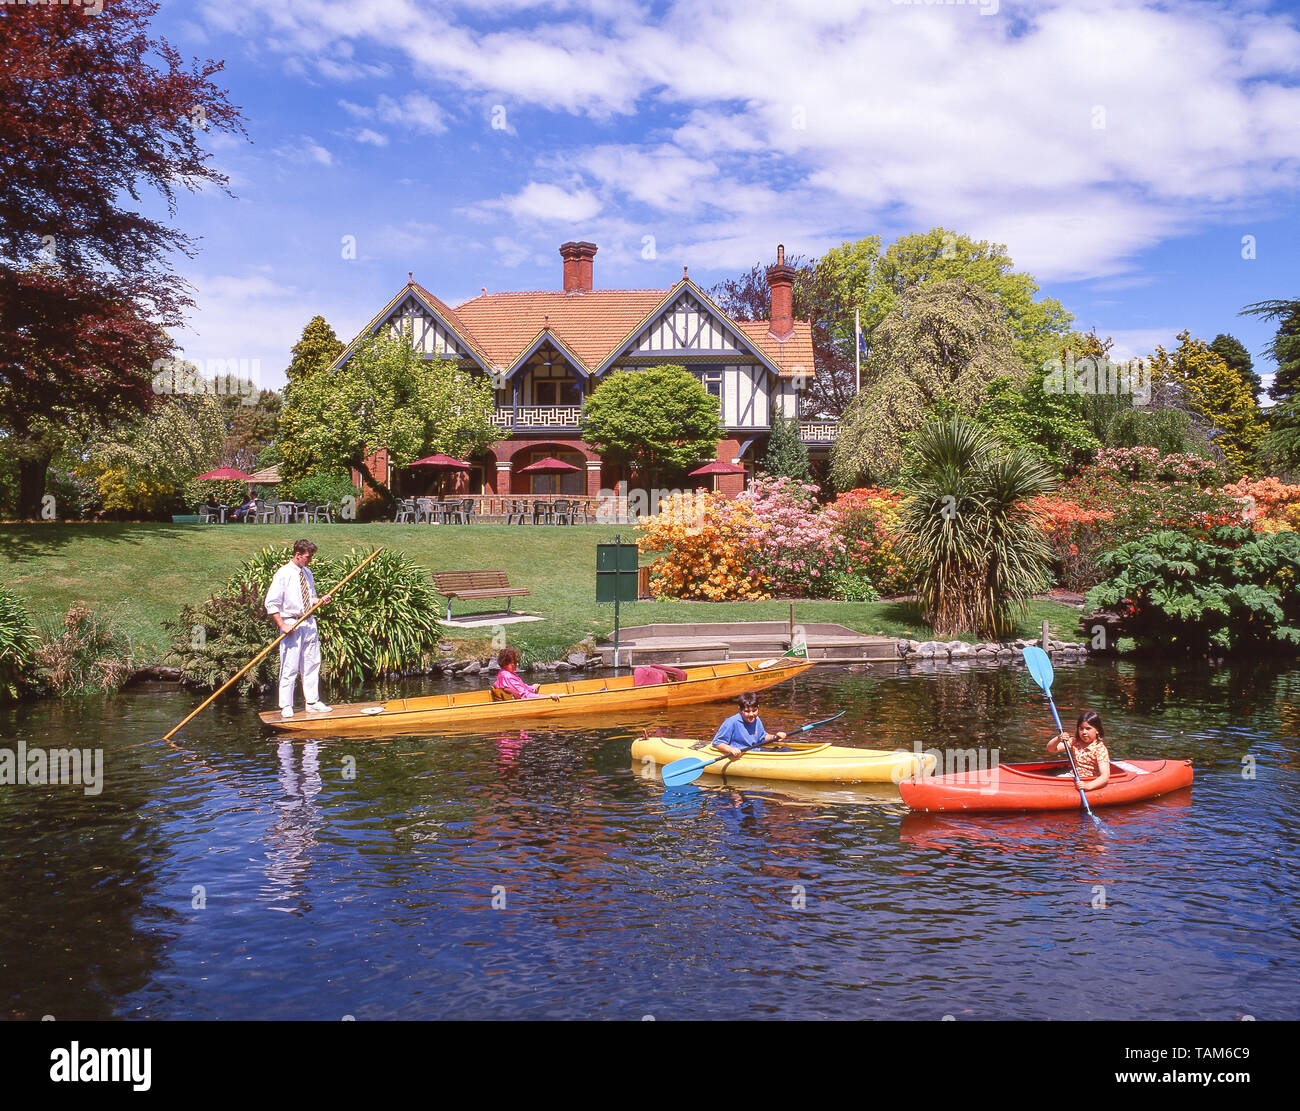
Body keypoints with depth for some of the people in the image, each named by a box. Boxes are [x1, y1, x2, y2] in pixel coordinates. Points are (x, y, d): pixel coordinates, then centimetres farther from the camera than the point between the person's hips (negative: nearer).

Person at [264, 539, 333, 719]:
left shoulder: (307, 573, 11)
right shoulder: (283, 574, -11)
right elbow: (271, 603, -13)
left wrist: (320, 600, 0)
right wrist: (282, 625, -18)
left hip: (309, 623, 7)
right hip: (291, 624, -7)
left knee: (312, 663, 10)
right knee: (290, 667, -5)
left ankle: (312, 702, 19)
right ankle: (286, 707, 3)